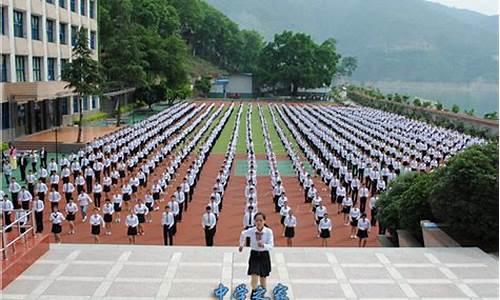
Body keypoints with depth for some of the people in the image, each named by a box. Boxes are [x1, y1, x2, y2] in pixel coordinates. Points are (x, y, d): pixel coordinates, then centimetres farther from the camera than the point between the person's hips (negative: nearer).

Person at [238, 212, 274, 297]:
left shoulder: (269, 231, -16)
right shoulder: (251, 231, -11)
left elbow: (271, 246, -19)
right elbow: (243, 234, 12)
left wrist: (263, 245, -39)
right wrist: (241, 245, 24)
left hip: (264, 255, 0)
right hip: (254, 255, 0)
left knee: (263, 278, 13)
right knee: (254, 278, -11)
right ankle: (254, 293, 12)